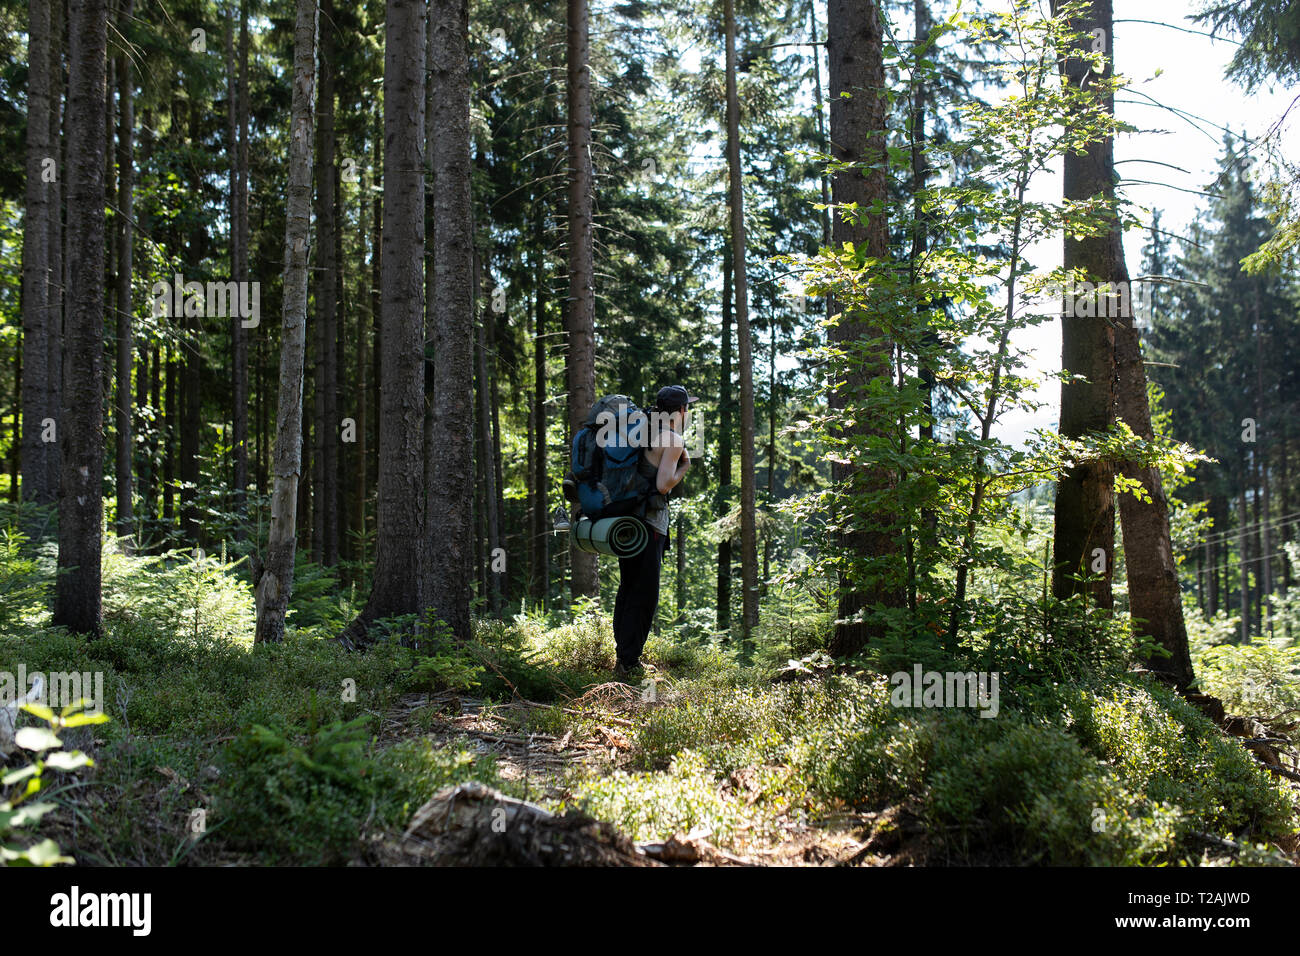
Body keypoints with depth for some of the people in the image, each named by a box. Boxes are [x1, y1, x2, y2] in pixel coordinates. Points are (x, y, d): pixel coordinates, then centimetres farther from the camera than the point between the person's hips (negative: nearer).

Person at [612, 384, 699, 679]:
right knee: (643, 596, -4)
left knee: (627, 591, 16)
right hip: (648, 524, -9)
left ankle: (624, 658, 23)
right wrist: (684, 467, -5)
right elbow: (664, 485, -20)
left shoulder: (645, 433, 13)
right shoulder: (674, 440, -11)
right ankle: (629, 664, -3)